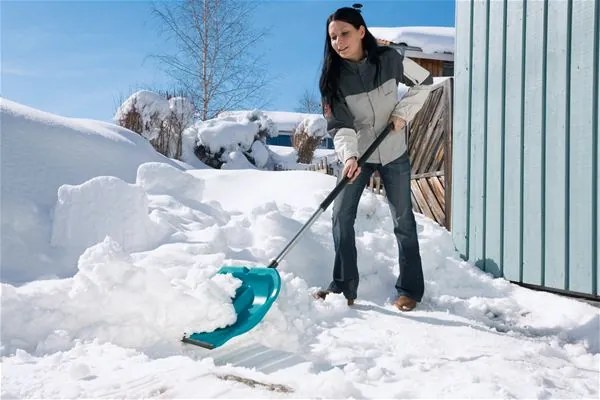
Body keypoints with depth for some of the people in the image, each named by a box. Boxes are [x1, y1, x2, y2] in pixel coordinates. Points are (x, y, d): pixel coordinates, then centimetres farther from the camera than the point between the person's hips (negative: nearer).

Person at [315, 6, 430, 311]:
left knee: (403, 220, 4)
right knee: (341, 217, -5)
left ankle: (409, 290, 16)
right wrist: (349, 155, -36)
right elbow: (339, 125, -19)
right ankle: (343, 288, 6)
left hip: (393, 152, -1)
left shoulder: (389, 59, -14)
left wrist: (403, 113, -13)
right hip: (357, 154, 1)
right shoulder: (334, 77, -14)